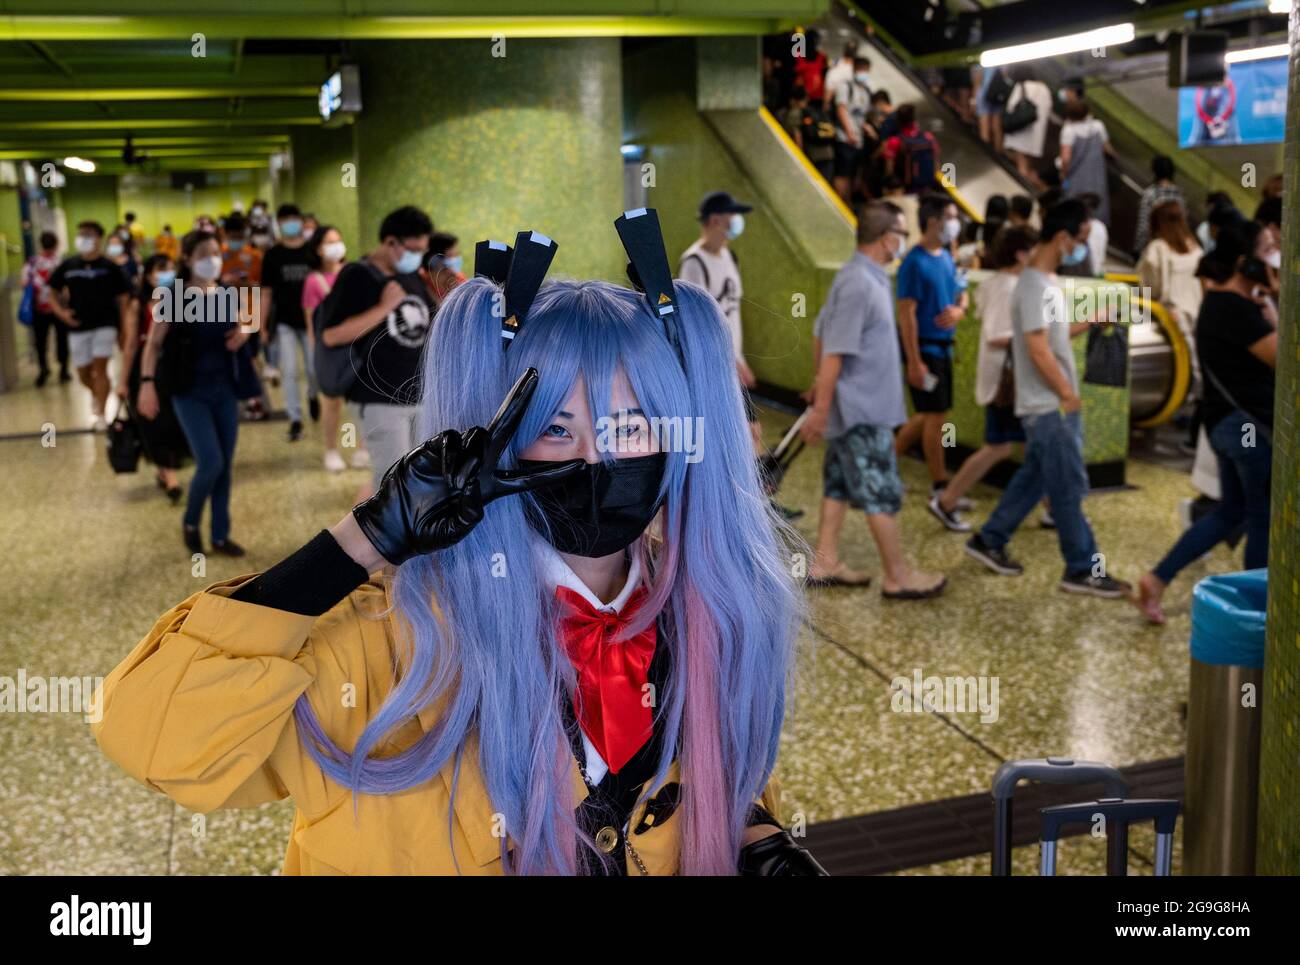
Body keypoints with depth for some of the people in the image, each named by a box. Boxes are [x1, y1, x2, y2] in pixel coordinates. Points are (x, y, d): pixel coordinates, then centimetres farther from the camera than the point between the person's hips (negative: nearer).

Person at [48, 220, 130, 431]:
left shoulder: (110, 267, -4)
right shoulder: (68, 266, 2)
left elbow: (122, 299, 0)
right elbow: (53, 291, 12)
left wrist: (124, 330, -3)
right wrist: (60, 311, -6)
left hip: (105, 324, -3)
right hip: (78, 327, 3)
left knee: (100, 368, -11)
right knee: (83, 372, 10)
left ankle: (100, 414, -3)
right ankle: (95, 393, 43)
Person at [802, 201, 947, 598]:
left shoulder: (859, 277, 9)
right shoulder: (860, 285, -22)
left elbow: (822, 333, 17)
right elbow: (834, 352, -23)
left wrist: (822, 383, 25)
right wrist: (820, 409, -21)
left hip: (854, 407, 10)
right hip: (863, 409, -10)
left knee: (840, 485, 14)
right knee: (882, 493, -1)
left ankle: (824, 564, 22)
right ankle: (898, 577, 9)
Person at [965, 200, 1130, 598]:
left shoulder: (1048, 282, 12)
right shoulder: (1035, 287, -19)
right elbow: (1039, 351, -22)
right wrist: (1069, 396, -16)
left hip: (1051, 405, 10)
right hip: (1048, 406, -10)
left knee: (1034, 476, 17)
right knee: (1069, 487, -3)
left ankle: (989, 541, 27)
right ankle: (1083, 569, 6)